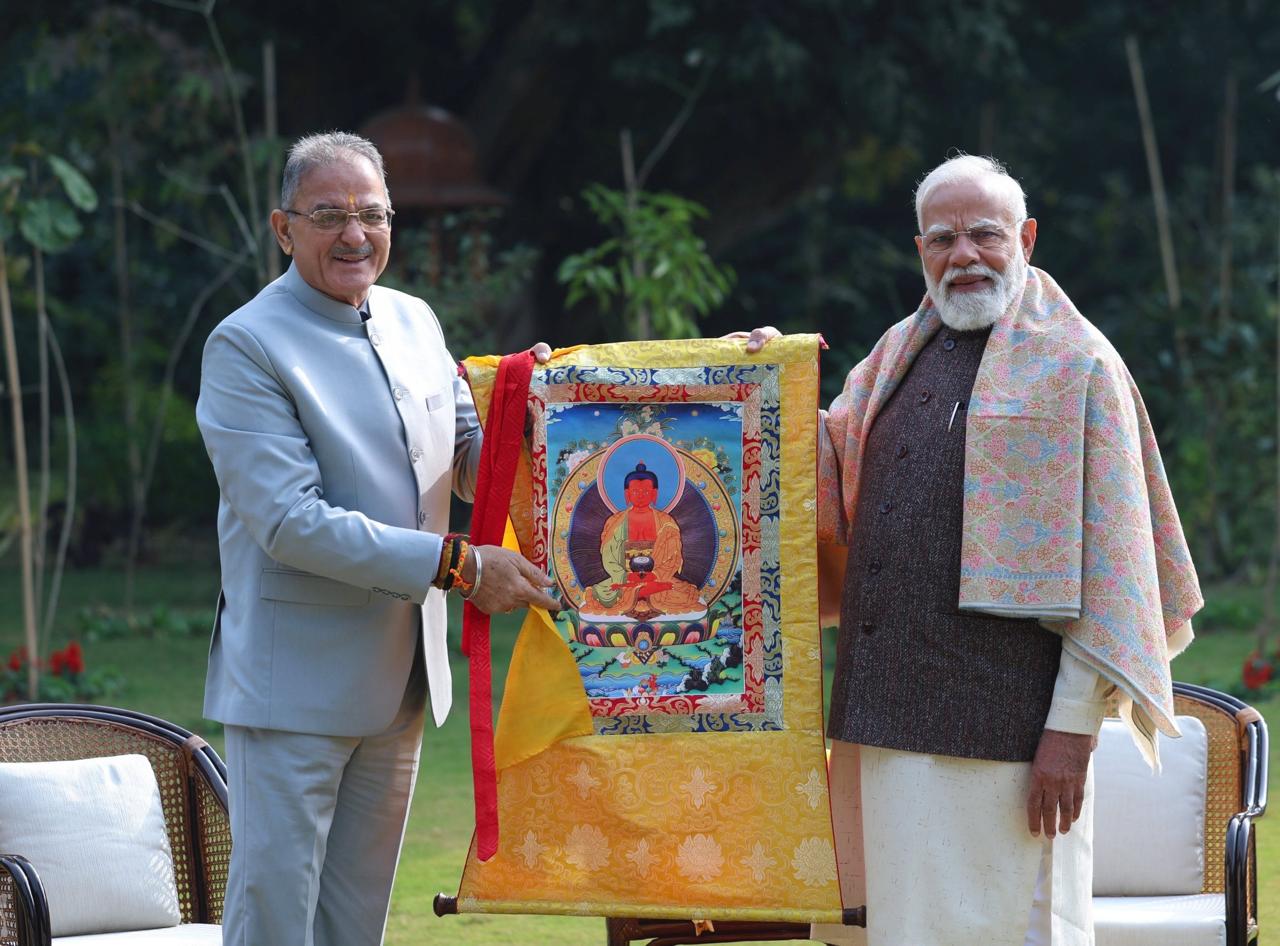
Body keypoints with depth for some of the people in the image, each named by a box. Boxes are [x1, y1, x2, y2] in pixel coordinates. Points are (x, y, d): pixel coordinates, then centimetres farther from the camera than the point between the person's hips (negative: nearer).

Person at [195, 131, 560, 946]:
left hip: (401, 679, 7)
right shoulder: (246, 346, -13)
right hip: (294, 684, -7)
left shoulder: (414, 321, 11)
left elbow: (469, 460, 20)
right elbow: (290, 523, -21)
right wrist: (458, 565, -22)